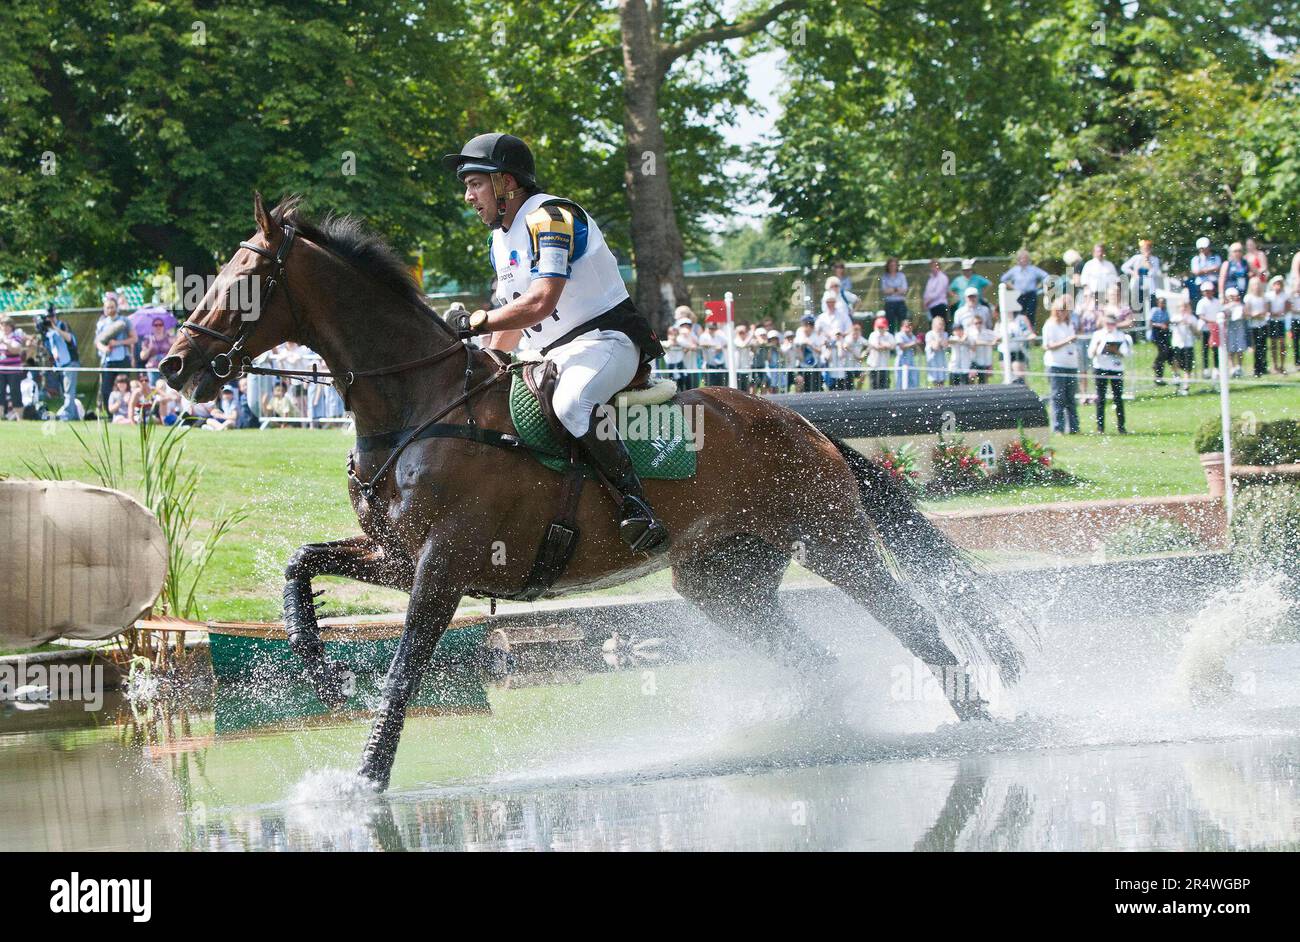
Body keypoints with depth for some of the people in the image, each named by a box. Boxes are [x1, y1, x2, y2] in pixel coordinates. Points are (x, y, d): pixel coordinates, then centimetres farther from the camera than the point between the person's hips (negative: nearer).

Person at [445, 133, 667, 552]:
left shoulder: (550, 217, -14)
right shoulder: (502, 238, 18)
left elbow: (540, 303, -26)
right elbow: (512, 322, 25)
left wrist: (476, 323, -22)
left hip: (605, 340, -11)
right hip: (552, 356, 11)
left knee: (570, 403, -39)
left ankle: (635, 505, -36)